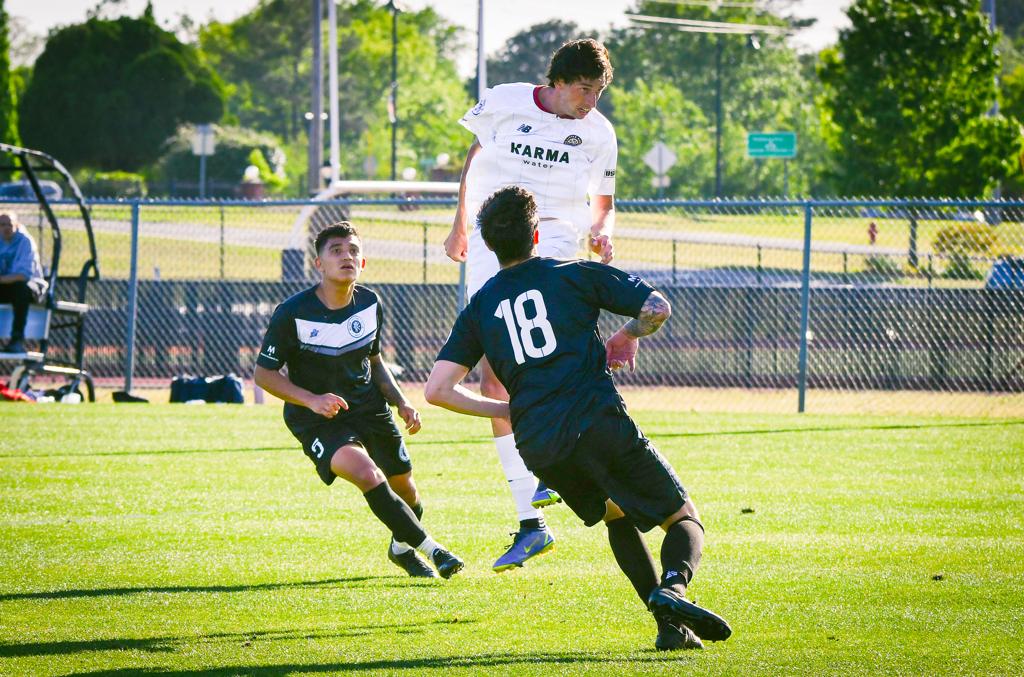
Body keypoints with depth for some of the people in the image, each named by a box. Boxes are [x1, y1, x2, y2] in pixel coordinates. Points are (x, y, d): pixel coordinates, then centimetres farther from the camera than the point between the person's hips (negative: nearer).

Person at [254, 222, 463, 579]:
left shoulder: (370, 304, -3)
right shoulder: (293, 313, -19)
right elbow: (264, 373, -12)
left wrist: (401, 402, 0)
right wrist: (311, 400, -26)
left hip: (369, 406, 5)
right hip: (317, 417, -5)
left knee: (404, 488, 11)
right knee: (368, 475, -29)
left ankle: (402, 547, 44)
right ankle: (430, 548, -17)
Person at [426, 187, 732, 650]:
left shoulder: (479, 308, 17)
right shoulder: (573, 274, 9)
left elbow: (437, 390, 11)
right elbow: (656, 307, 4)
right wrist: (627, 335, 26)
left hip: (538, 449, 3)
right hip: (598, 420, -3)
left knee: (616, 515, 29)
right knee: (684, 519, 7)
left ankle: (668, 624, 12)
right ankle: (673, 587, -27)